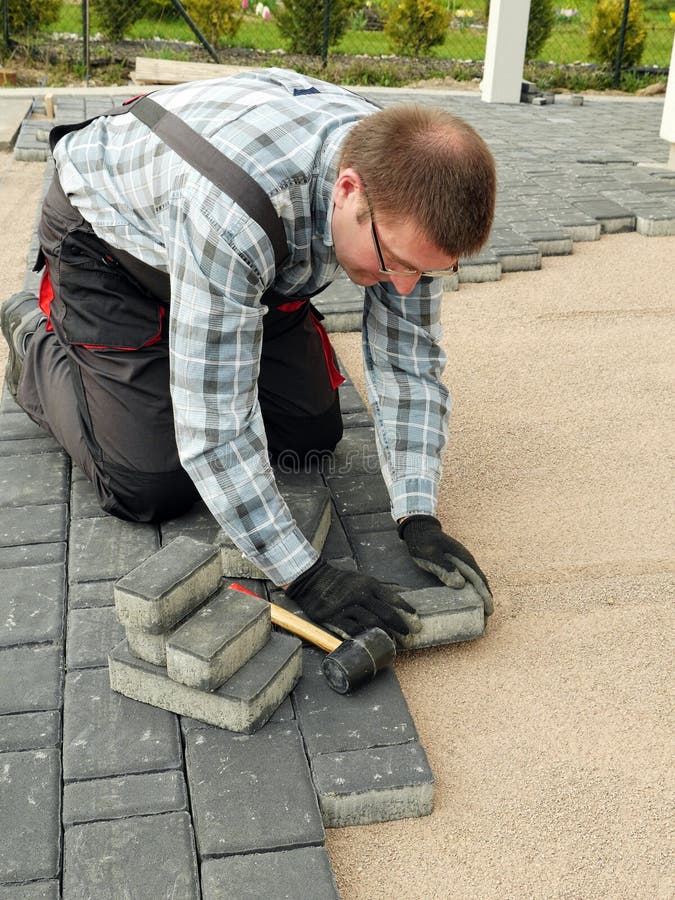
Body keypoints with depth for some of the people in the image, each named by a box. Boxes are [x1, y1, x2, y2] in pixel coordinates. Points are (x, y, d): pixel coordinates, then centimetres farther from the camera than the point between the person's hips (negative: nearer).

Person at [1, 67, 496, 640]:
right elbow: (214, 423, -41)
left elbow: (410, 359, -16)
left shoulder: (405, 195, -26)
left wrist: (420, 519, -23)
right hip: (107, 239, -5)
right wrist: (307, 578, -38)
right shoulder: (234, 209, -46)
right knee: (153, 491, -10)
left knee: (313, 434, 2)